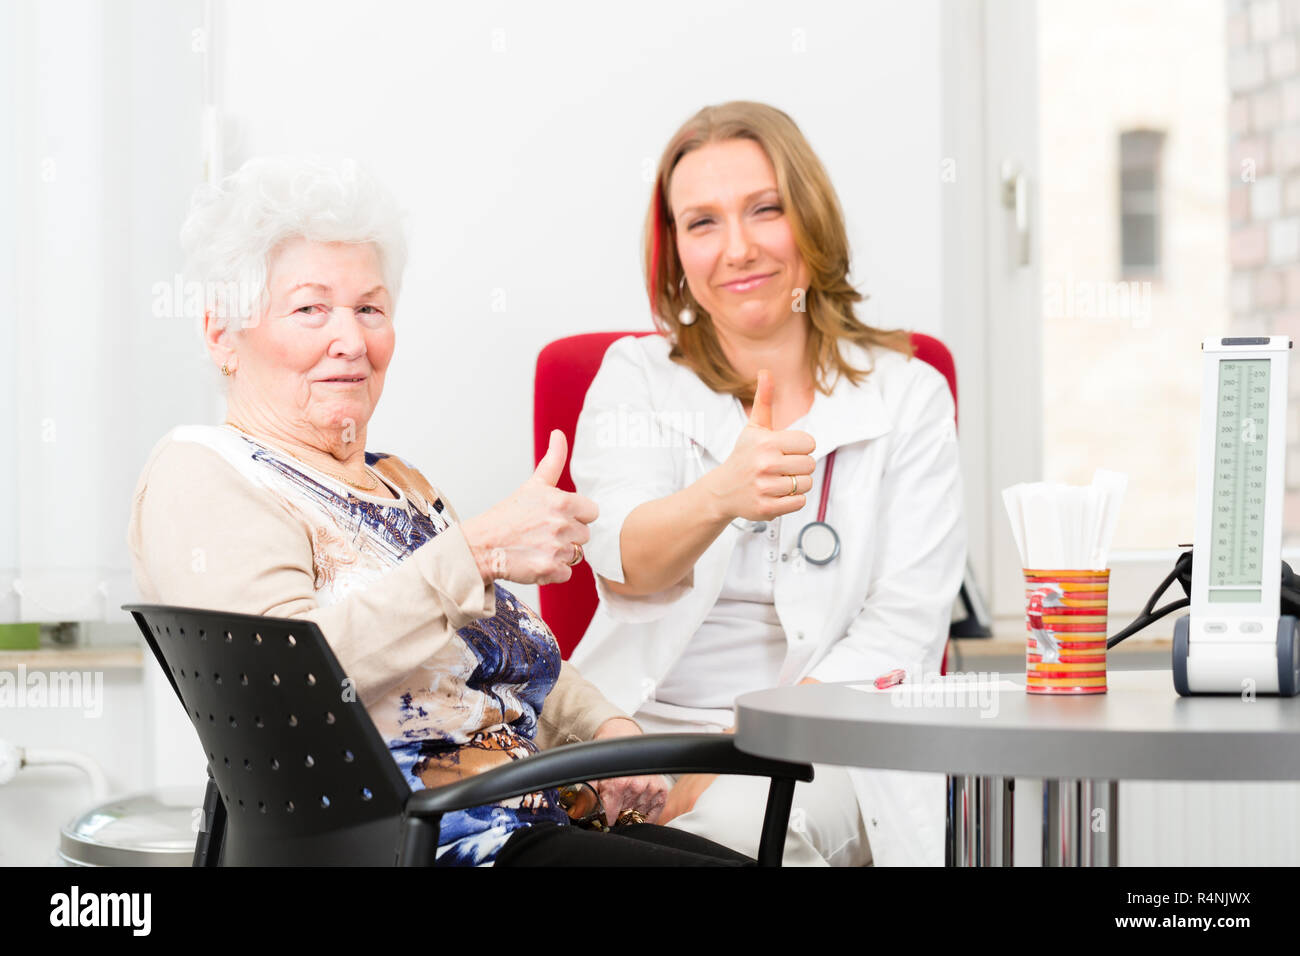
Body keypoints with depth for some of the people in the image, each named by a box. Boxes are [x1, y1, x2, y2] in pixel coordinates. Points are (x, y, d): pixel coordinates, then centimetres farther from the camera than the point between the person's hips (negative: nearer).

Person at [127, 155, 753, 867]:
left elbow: (519, 660, 28)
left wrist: (605, 727, 7)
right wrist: (481, 551, -27)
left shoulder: (401, 485, 23)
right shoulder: (199, 474, -4)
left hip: (530, 822, 9)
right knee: (720, 876, -24)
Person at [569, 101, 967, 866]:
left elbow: (904, 629, -3)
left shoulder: (907, 396, 6)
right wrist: (719, 497, -35)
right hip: (642, 725, 1)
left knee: (732, 825, -32)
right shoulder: (635, 379, 9)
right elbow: (622, 559, -11)